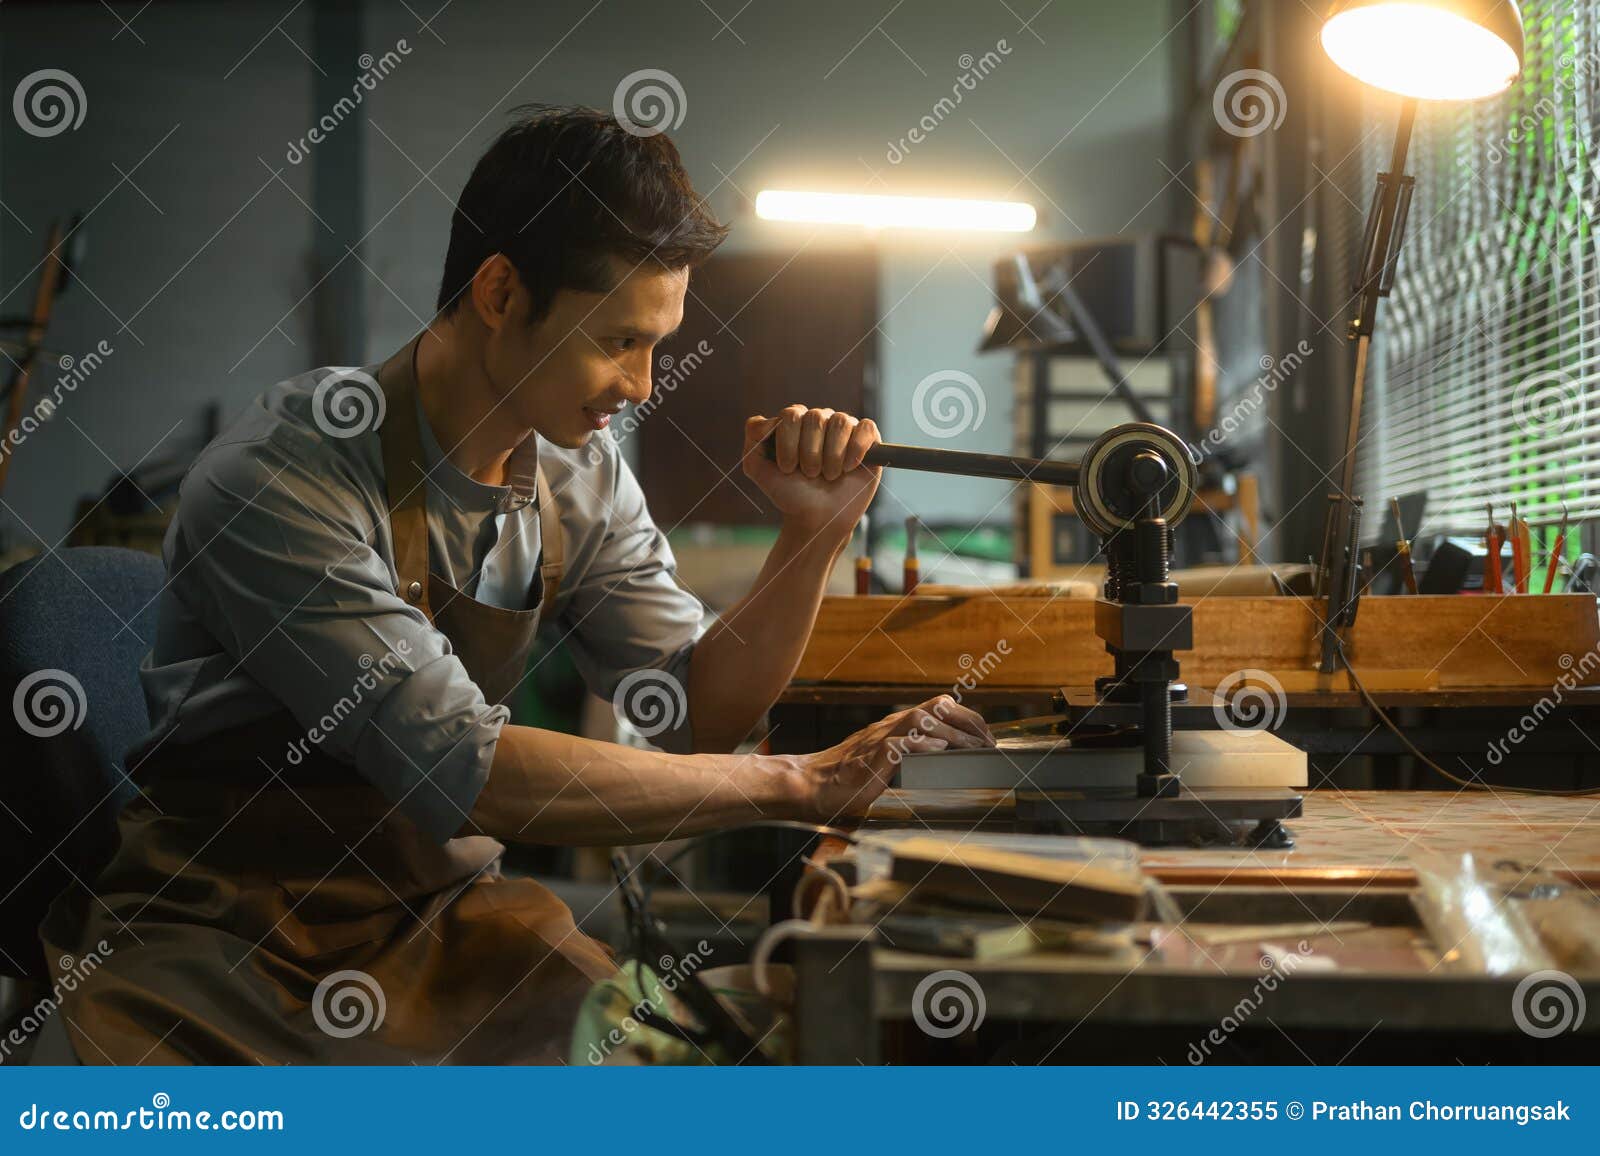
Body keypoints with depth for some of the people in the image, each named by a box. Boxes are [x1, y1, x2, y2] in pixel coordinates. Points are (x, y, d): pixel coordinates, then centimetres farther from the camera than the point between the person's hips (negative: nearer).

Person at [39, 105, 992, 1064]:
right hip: (224, 939, -5)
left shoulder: (582, 480, 2)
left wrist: (816, 536, -10)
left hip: (443, 905, 5)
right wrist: (794, 785, -23)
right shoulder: (277, 485, -21)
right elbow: (459, 769, -27)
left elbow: (697, 719, 7)